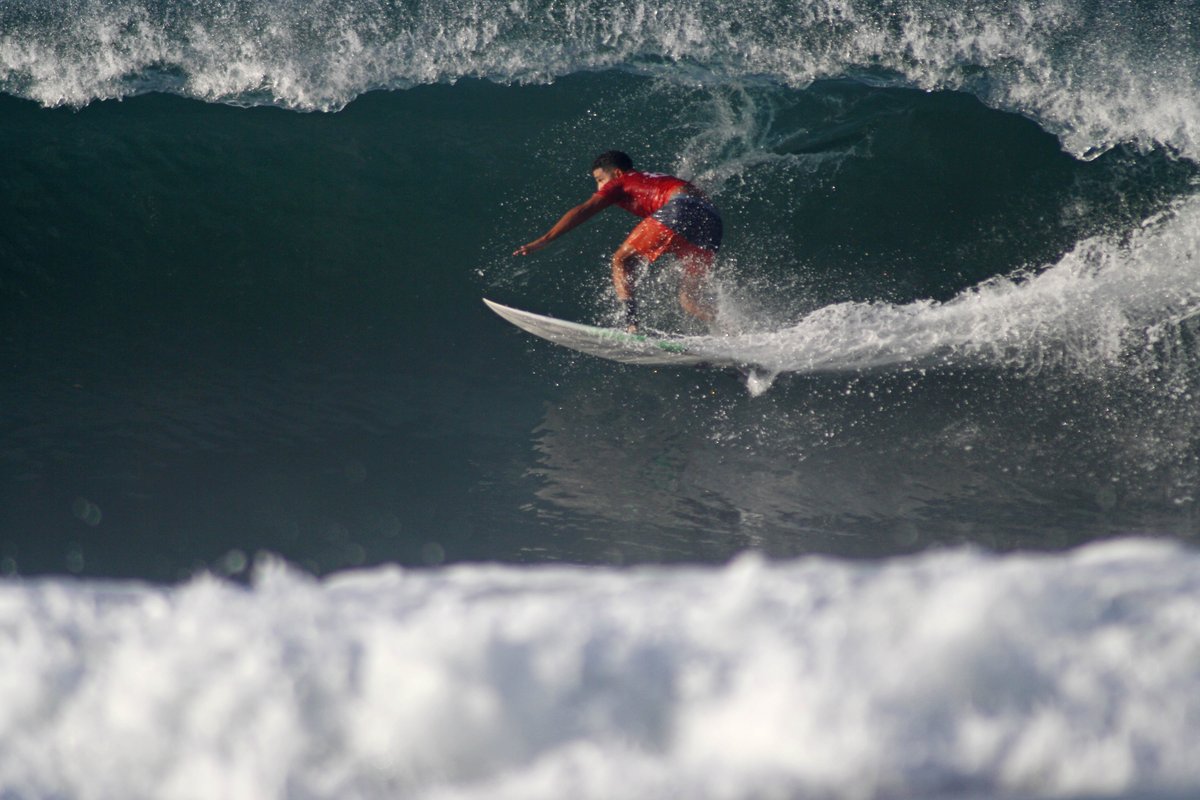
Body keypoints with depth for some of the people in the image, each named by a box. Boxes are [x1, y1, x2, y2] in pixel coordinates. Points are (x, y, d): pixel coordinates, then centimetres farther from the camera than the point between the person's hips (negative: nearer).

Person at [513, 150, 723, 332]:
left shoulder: (621, 183, 16)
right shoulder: (655, 180, 36)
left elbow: (583, 211, 8)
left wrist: (544, 240, 4)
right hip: (712, 219, 7)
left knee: (622, 260, 4)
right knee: (689, 298, 11)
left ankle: (631, 324, -13)